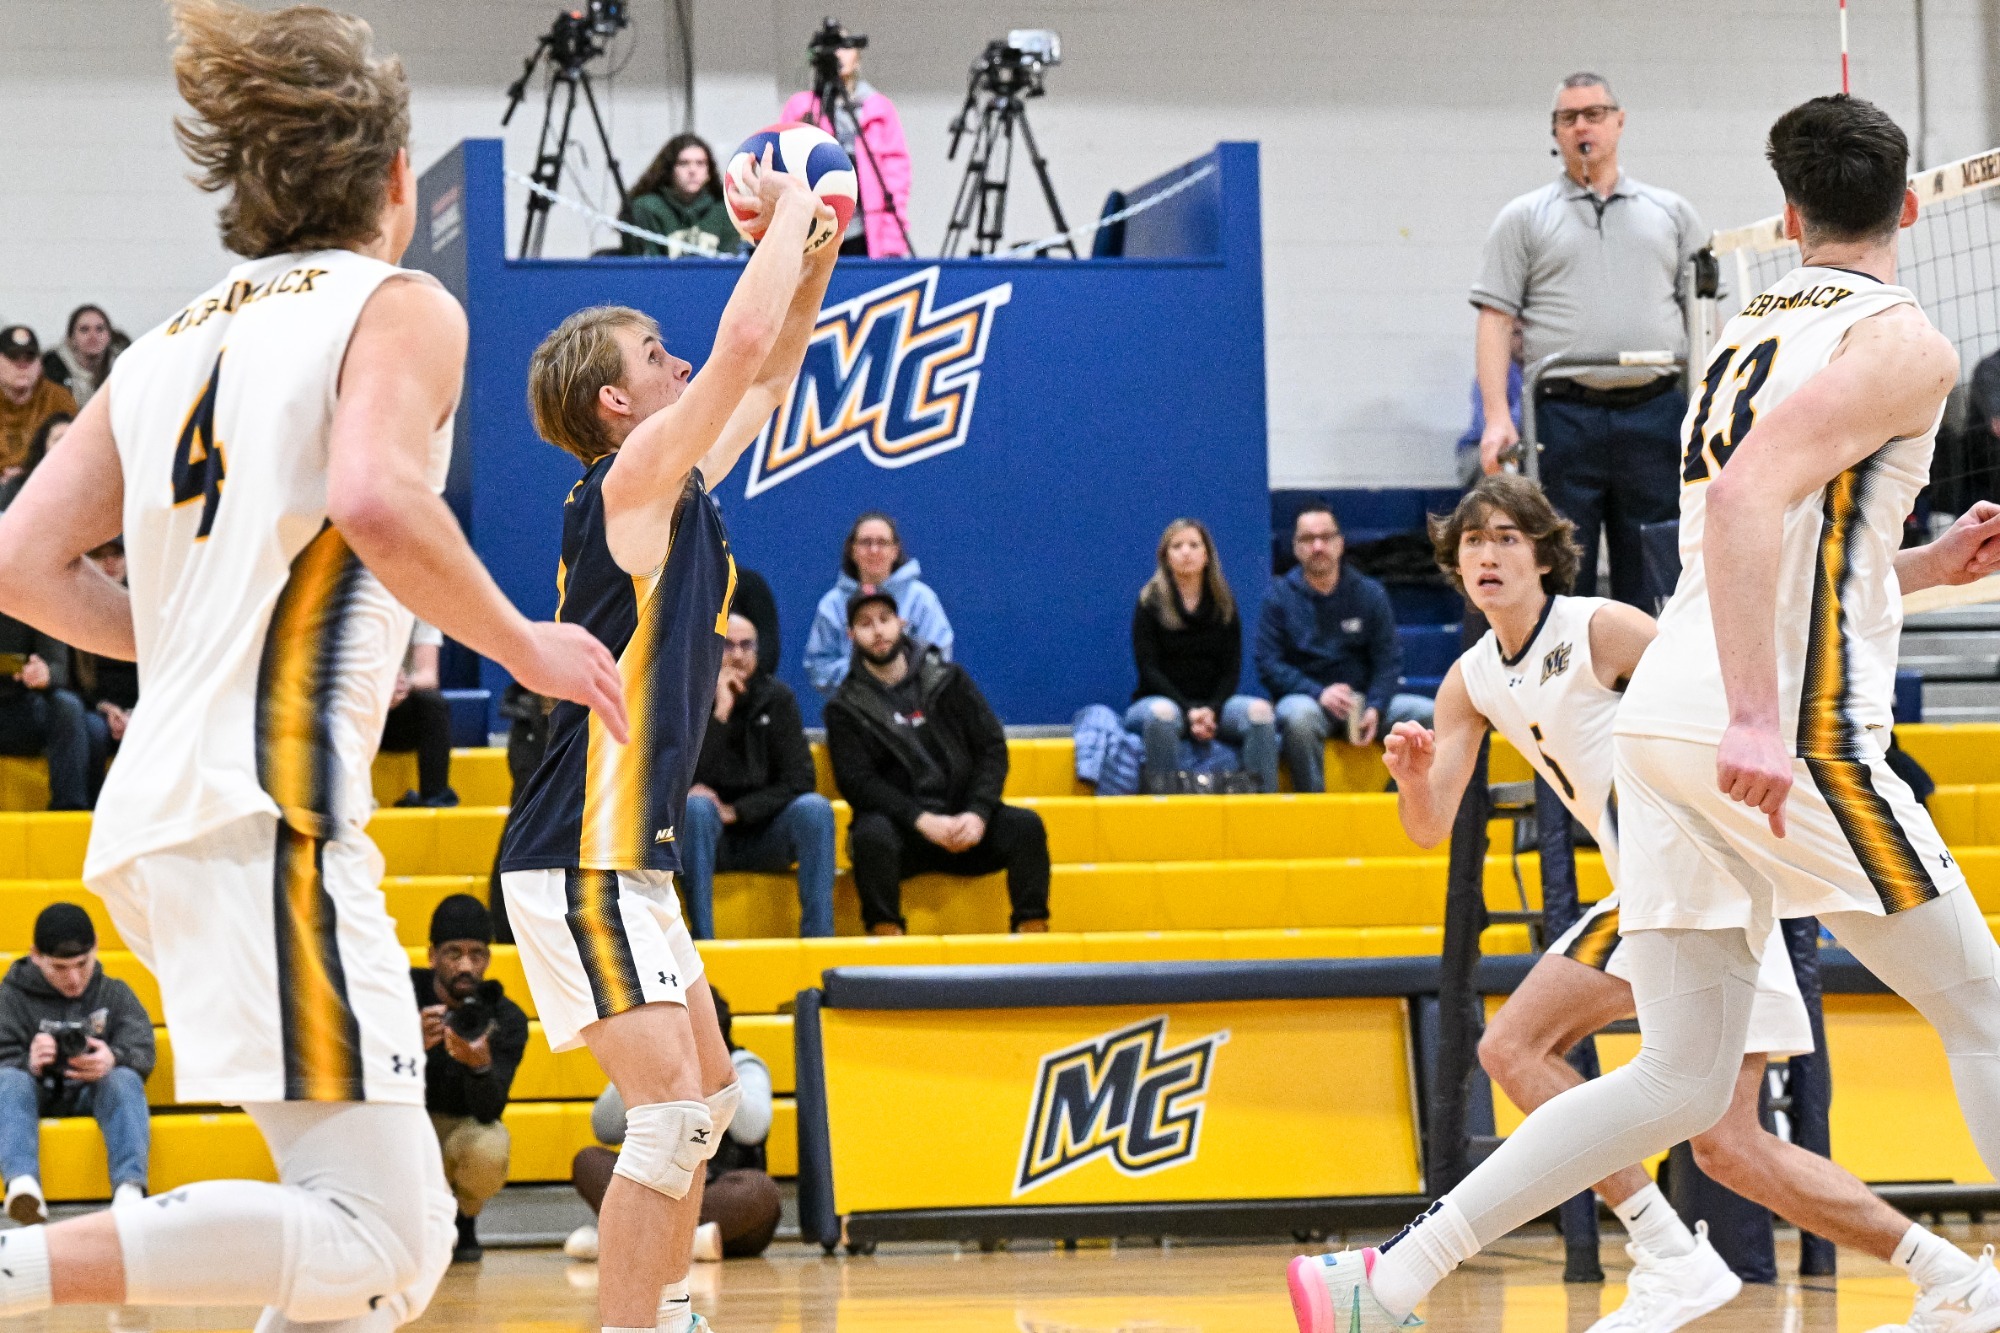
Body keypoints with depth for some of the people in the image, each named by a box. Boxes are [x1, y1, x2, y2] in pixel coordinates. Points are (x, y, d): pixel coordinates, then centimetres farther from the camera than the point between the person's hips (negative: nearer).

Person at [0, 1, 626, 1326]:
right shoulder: (398, 307, 0)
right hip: (269, 815, -9)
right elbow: (377, 503, -20)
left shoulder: (169, 347, 20)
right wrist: (528, 646, -6)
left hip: (163, 817, 9)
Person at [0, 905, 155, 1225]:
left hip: (95, 1095, 0)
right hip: (37, 1095, 0)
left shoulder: (115, 994, 12)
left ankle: (130, 1188, -53)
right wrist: (30, 1065, -31)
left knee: (125, 1079, -32)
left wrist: (114, 1060, -30)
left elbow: (143, 1052, -5)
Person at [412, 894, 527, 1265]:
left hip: (460, 1130, 0)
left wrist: (481, 1065, -47)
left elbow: (488, 1112, -25)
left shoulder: (507, 1019, -14)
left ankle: (463, 1223, 1)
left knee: (489, 1148, -35)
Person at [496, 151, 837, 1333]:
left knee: (709, 1098, 18)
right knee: (670, 1112, -16)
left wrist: (815, 251, 12)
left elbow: (770, 370, 25)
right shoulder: (631, 481, -11)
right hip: (583, 864, -10)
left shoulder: (680, 490, 14)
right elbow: (746, 343, -19)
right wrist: (789, 210, -7)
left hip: (629, 859, 10)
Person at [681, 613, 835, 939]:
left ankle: (817, 937, -30)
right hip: (704, 835, -2)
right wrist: (719, 713, -22)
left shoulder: (776, 698, 2)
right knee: (696, 806, -34)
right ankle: (702, 940, -36)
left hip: (763, 834, 2)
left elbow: (800, 780, -5)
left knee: (815, 808, -26)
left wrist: (736, 811, -15)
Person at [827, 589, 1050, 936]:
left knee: (1026, 825, -24)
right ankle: (885, 934, -27)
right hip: (901, 829, -2)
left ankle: (1033, 930, -19)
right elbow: (857, 782, -7)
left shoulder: (949, 680, 11)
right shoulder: (846, 708, 5)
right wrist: (923, 821, -20)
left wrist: (977, 814, -12)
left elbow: (993, 748, 5)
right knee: (872, 834, -36)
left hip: (965, 825, 2)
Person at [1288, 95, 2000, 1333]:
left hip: (1668, 719, 8)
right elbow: (1751, 495, -21)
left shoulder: (1753, 331, 22)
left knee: (1681, 1079, 7)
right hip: (1793, 728, -8)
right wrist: (1758, 717, -26)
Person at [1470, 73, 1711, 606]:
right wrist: (1497, 417, -9)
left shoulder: (1672, 212, 15)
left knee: (1650, 582, 2)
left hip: (1655, 416, 2)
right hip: (1564, 417, -2)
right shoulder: (1523, 218, 10)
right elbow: (1495, 320, 3)